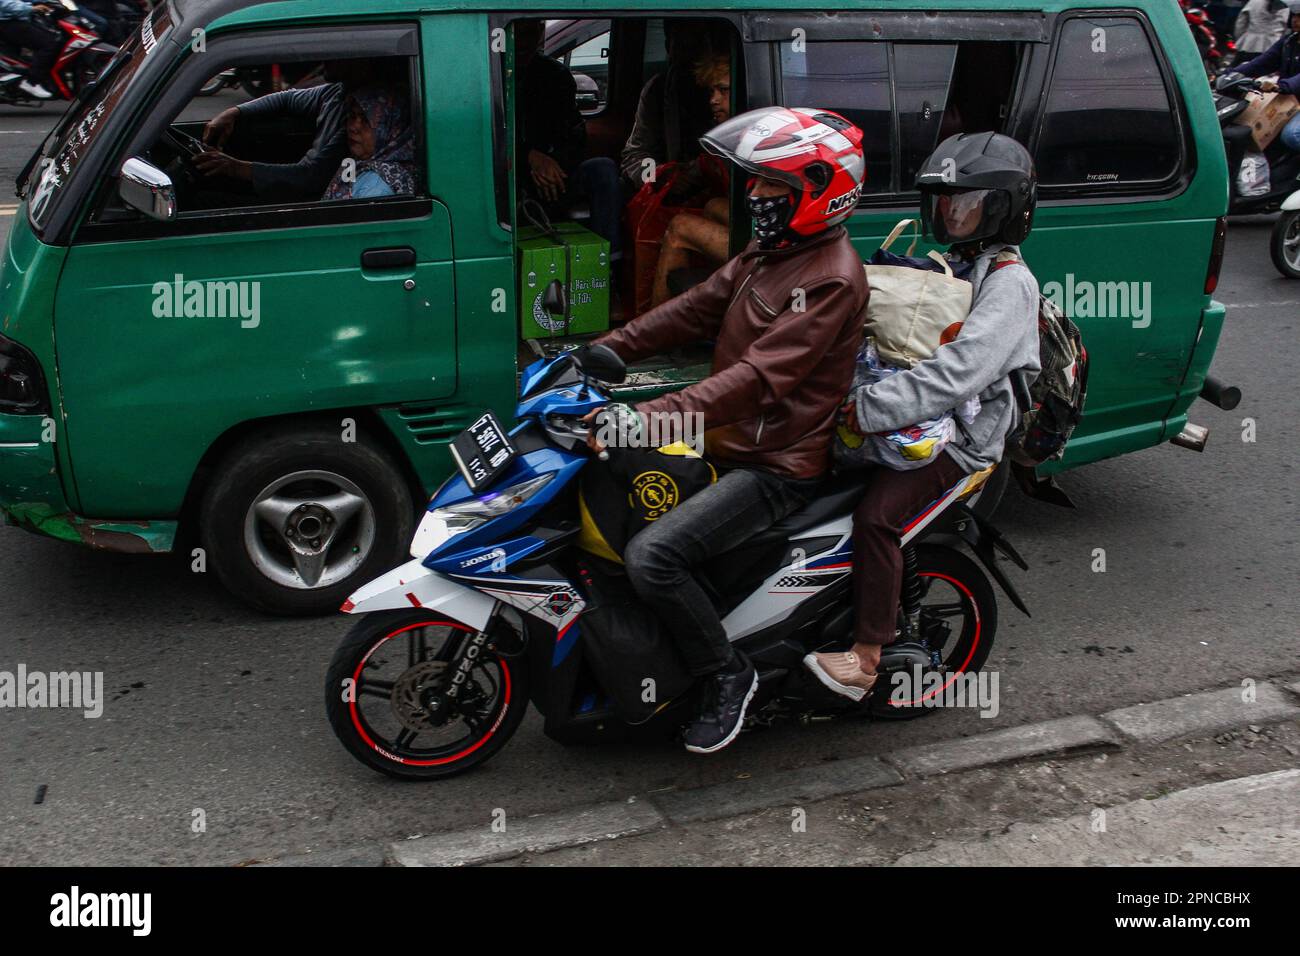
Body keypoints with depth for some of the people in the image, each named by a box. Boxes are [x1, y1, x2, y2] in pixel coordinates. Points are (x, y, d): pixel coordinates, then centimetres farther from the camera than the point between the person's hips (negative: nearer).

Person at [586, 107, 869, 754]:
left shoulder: (831, 279, -21)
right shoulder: (772, 252, 11)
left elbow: (759, 378, -31)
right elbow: (697, 306, 12)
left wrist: (649, 419, -39)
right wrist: (609, 348, 0)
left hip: (775, 468, -10)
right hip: (724, 443, 10)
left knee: (651, 555, -25)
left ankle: (726, 675, -4)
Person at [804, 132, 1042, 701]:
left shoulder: (1009, 283, -16)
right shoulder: (953, 267, 16)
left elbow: (957, 373, -29)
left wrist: (863, 410, -32)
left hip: (960, 436, -10)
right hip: (919, 417, 10)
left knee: (877, 512, -28)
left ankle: (866, 659, -22)